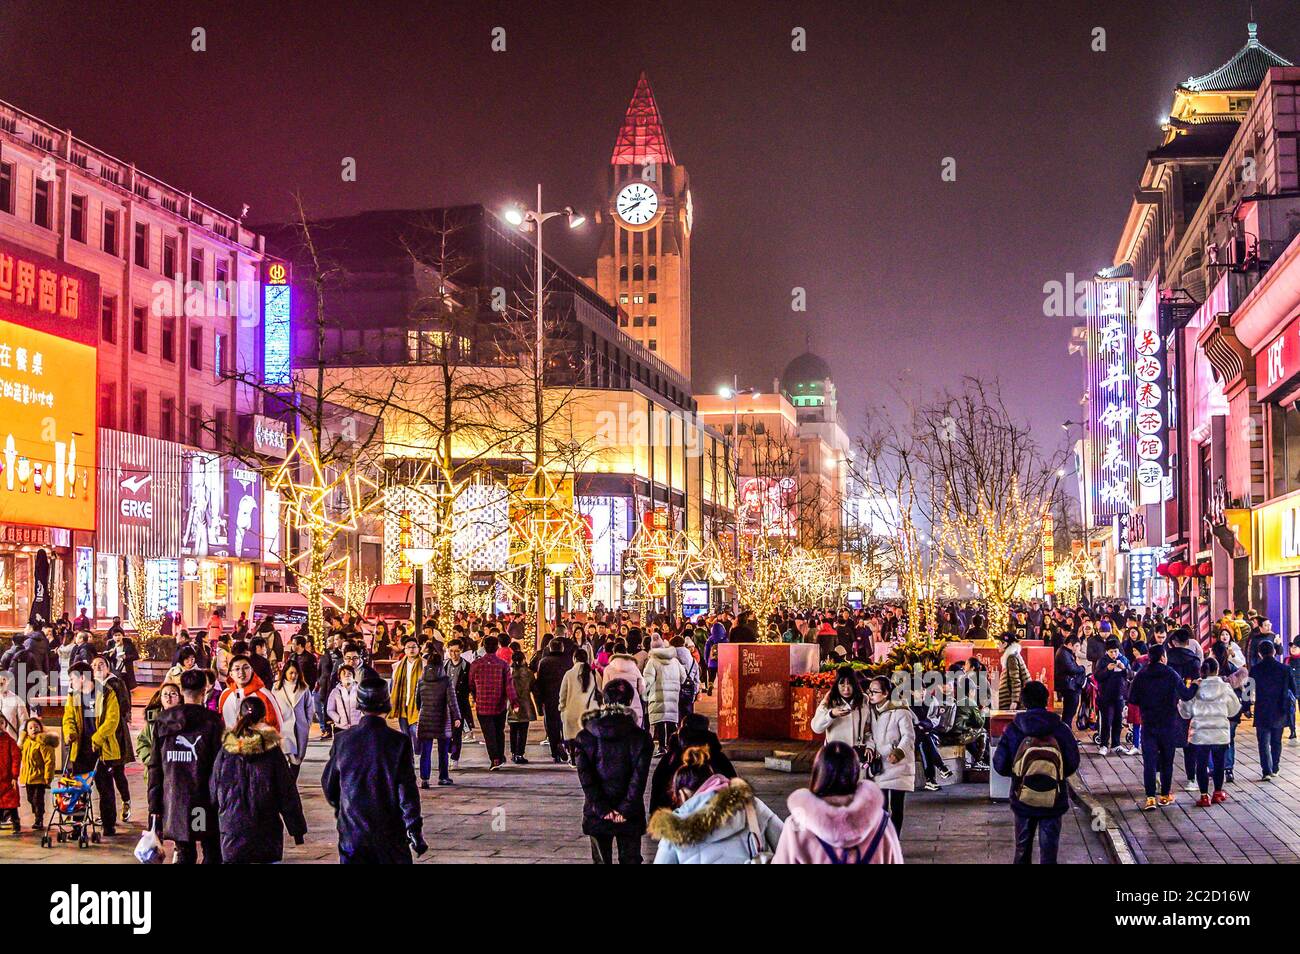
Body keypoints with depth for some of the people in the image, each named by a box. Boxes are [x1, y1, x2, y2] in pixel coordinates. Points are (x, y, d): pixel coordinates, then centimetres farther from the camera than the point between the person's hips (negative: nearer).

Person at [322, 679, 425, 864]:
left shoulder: (343, 740, -4)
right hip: (390, 834, -2)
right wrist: (415, 833, -5)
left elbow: (328, 784, 7)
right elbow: (408, 792, -11)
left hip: (352, 831, 2)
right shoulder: (399, 741, -11)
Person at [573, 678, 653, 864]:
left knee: (601, 860, 9)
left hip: (597, 814, 0)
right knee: (630, 859, 8)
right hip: (630, 814, 0)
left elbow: (585, 778, -8)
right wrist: (625, 809, -9)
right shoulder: (640, 737, -5)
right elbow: (639, 776, -10)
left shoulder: (585, 737, -2)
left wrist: (601, 808, -8)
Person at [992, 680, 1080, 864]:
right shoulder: (1061, 729, -11)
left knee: (1022, 848, 18)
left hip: (1022, 800, 1)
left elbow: (1000, 765, -7)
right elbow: (1073, 764, -6)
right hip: (1053, 801, -1)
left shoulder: (1013, 730, -10)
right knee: (1049, 849, 8)